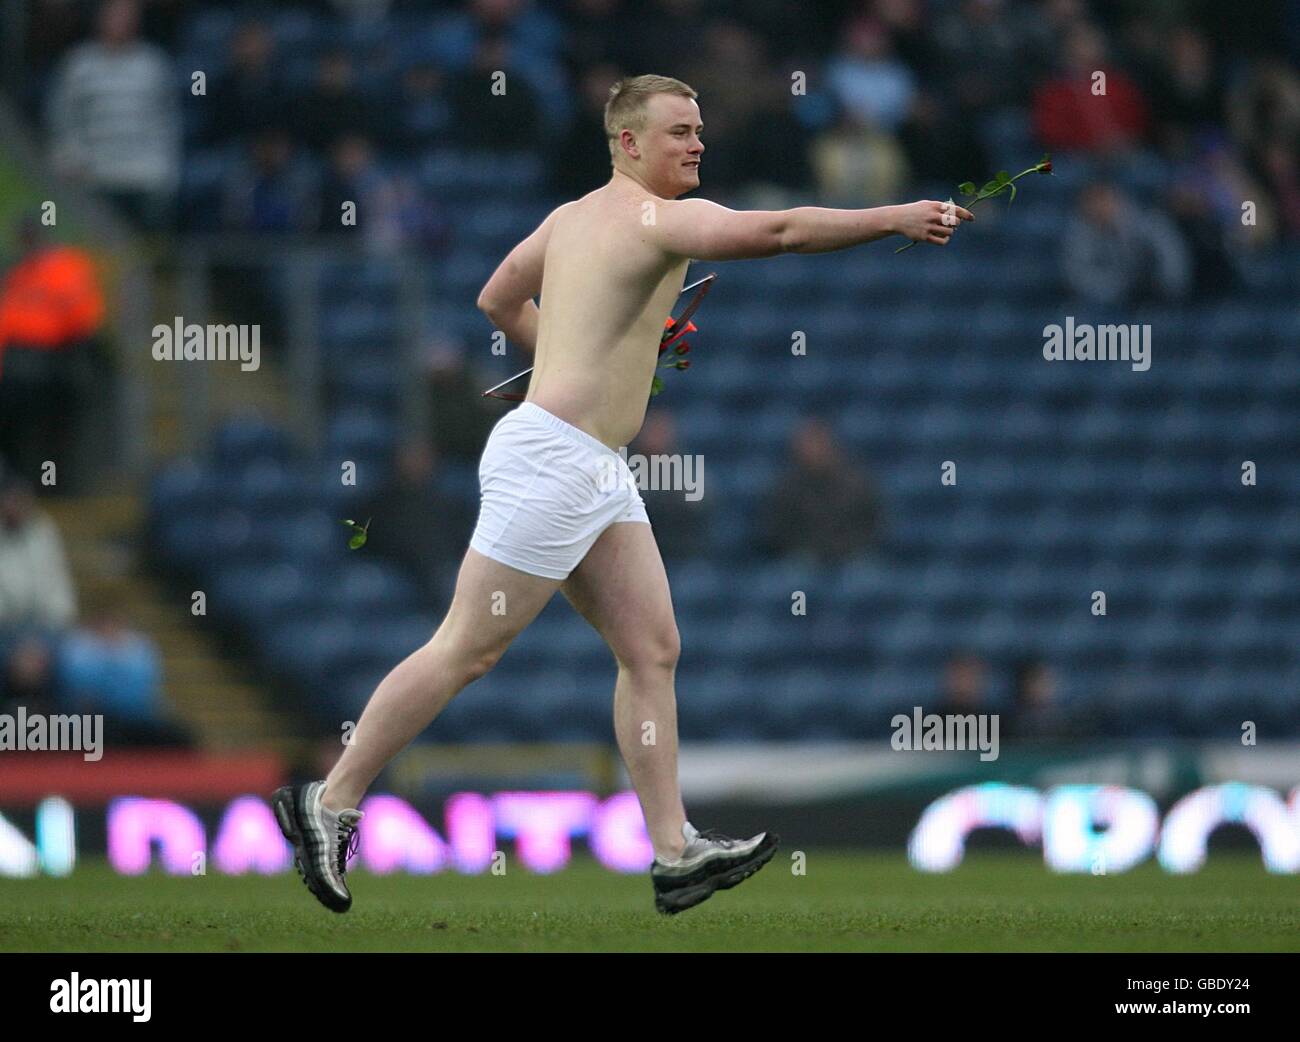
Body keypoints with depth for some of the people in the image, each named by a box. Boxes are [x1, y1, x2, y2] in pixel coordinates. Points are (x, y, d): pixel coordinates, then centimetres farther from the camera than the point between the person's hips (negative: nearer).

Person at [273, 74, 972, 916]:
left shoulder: (572, 216, 14)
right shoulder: (660, 218, -13)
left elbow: (498, 300, 26)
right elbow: (778, 231, -25)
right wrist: (894, 219, -25)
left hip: (597, 470, 10)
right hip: (551, 458, -10)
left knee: (653, 650, 6)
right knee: (467, 652, -5)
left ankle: (675, 854, 4)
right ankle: (330, 804, 3)